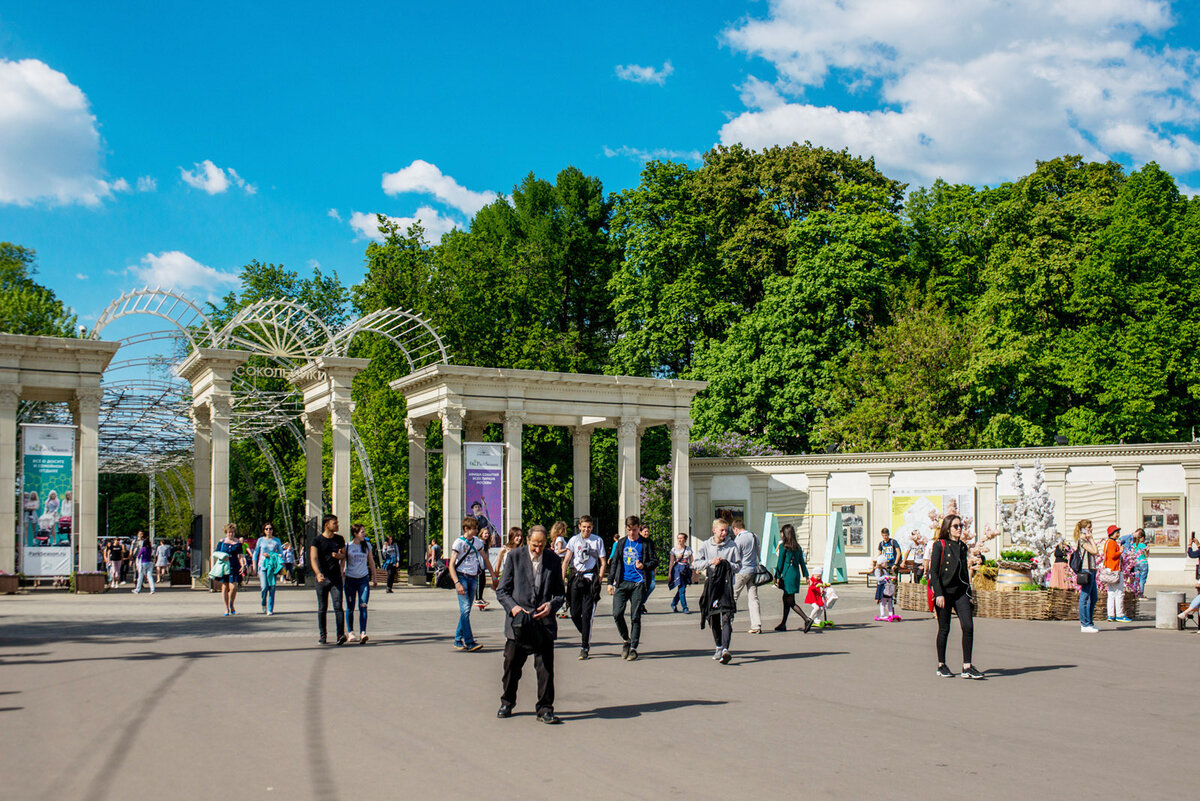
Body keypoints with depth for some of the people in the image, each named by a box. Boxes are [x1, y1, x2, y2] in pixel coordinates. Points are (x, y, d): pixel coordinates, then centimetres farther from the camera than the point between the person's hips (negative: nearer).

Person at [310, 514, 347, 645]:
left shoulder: (339, 539, 10)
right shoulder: (317, 540, -2)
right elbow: (313, 558, -13)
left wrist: (339, 556, -6)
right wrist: (318, 573, -29)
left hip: (336, 577, 2)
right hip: (322, 578, -2)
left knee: (338, 606, -10)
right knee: (322, 608, 4)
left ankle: (341, 634, -17)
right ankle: (321, 635, 15)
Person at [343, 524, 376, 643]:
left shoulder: (367, 545, 8)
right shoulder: (347, 546, 0)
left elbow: (371, 562, 17)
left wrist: (374, 577, 19)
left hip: (364, 579, 1)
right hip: (350, 579, -1)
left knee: (363, 606, -11)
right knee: (350, 608, 5)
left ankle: (363, 633, -17)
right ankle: (350, 632, 18)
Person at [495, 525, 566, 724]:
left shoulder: (554, 560, 5)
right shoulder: (515, 557, 1)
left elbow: (560, 592, 11)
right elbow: (502, 590, 3)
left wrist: (552, 605, -10)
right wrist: (513, 607, -14)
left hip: (544, 620, 0)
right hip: (518, 618, 0)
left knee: (545, 667, -3)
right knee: (512, 664, 9)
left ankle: (545, 709, 8)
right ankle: (507, 702, 30)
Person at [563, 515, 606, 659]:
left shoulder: (598, 540, 5)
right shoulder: (574, 540, 8)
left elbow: (603, 563, 6)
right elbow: (566, 561, 5)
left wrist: (598, 580, -6)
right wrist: (563, 577, -5)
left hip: (590, 578, -2)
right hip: (575, 578, 2)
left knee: (587, 614, -7)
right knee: (574, 614, 3)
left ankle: (585, 647, -2)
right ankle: (585, 635, 30)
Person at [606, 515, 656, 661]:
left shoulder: (646, 543, 3)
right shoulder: (621, 543, 12)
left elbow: (654, 561, 3)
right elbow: (614, 562, 16)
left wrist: (644, 566, -18)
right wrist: (610, 582, 11)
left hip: (638, 584, -3)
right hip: (622, 583, 3)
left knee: (635, 617, -2)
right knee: (617, 614, -7)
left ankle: (633, 648, 6)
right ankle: (626, 640, 16)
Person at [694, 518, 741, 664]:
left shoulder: (732, 546, 3)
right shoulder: (705, 545, 8)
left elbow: (738, 566, 4)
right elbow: (696, 563, 1)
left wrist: (725, 563, -14)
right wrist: (710, 562, -14)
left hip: (727, 585, -3)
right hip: (711, 585, 3)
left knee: (726, 619, -14)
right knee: (713, 618, 11)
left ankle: (725, 650, -24)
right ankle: (719, 647, 28)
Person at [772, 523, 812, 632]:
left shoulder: (783, 546, -9)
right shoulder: (797, 546, 10)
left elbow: (780, 562, -8)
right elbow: (802, 562, 10)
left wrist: (777, 577, -4)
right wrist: (806, 575, 12)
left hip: (787, 574, -8)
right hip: (796, 574, 8)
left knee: (790, 602, -5)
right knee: (786, 599, 17)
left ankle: (807, 619, -20)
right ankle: (783, 624, 21)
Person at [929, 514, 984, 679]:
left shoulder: (962, 547, 13)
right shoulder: (939, 545, -5)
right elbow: (933, 571, -8)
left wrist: (968, 593, 18)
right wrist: (939, 594, -15)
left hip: (960, 591, 5)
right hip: (944, 592, -5)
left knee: (968, 626, -8)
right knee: (944, 629, 3)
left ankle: (967, 667, -5)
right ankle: (941, 666, 17)